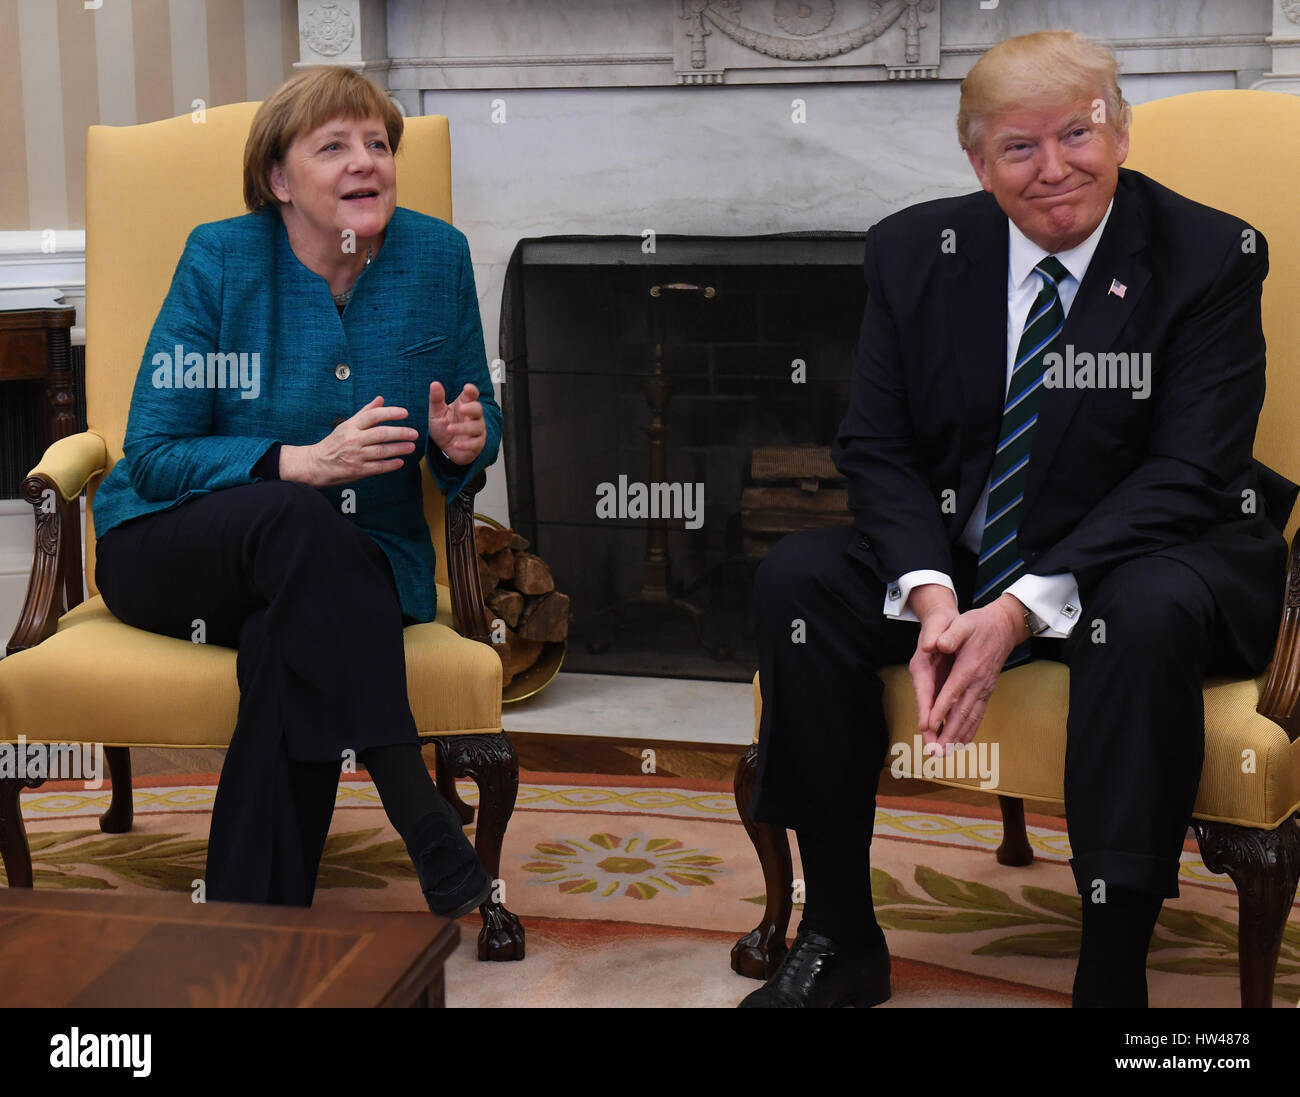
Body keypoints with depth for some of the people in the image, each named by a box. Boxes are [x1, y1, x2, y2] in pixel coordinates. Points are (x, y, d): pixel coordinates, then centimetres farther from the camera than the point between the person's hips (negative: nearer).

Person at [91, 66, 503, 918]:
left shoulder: (437, 255, 1)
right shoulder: (221, 259, -7)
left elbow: (479, 429, 12)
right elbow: (153, 454, -11)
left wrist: (464, 441, -14)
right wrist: (305, 463, -26)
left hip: (355, 564, 2)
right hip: (178, 550, -1)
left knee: (293, 643, -35)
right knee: (297, 525, -37)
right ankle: (421, 818, -38)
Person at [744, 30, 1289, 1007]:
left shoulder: (1211, 257, -9)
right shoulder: (914, 251, 0)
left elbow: (1188, 475, -16)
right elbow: (876, 447, -1)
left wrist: (1022, 612, -26)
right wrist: (932, 595, -20)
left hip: (1145, 561, -3)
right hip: (956, 561, 4)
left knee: (1149, 615, -37)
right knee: (797, 579, -19)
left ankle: (1113, 977, -26)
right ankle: (840, 943, -10)